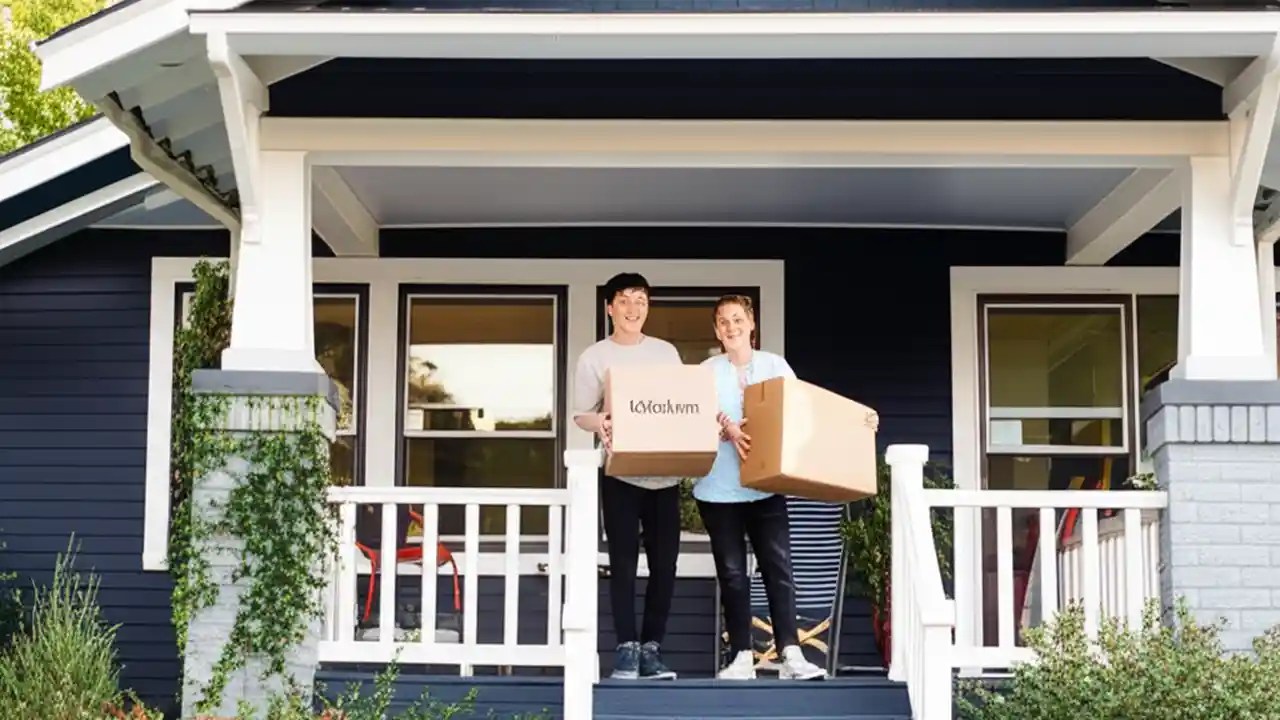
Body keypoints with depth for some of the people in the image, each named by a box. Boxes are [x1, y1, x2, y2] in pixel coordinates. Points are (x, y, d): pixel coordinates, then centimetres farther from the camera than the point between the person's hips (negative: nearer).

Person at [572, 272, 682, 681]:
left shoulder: (667, 352, 11)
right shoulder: (595, 357, 3)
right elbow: (581, 414, 2)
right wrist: (599, 424, -20)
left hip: (665, 472, 3)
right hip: (620, 472, -3)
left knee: (664, 562, 2)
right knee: (624, 562, -2)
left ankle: (651, 648, 10)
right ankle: (627, 648, 2)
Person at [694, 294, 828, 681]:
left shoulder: (775, 365, 10)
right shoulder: (708, 370, 7)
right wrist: (729, 430, -27)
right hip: (719, 485, 0)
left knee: (778, 566, -8)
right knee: (732, 572, 1)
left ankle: (791, 654, -11)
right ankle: (741, 657, 5)